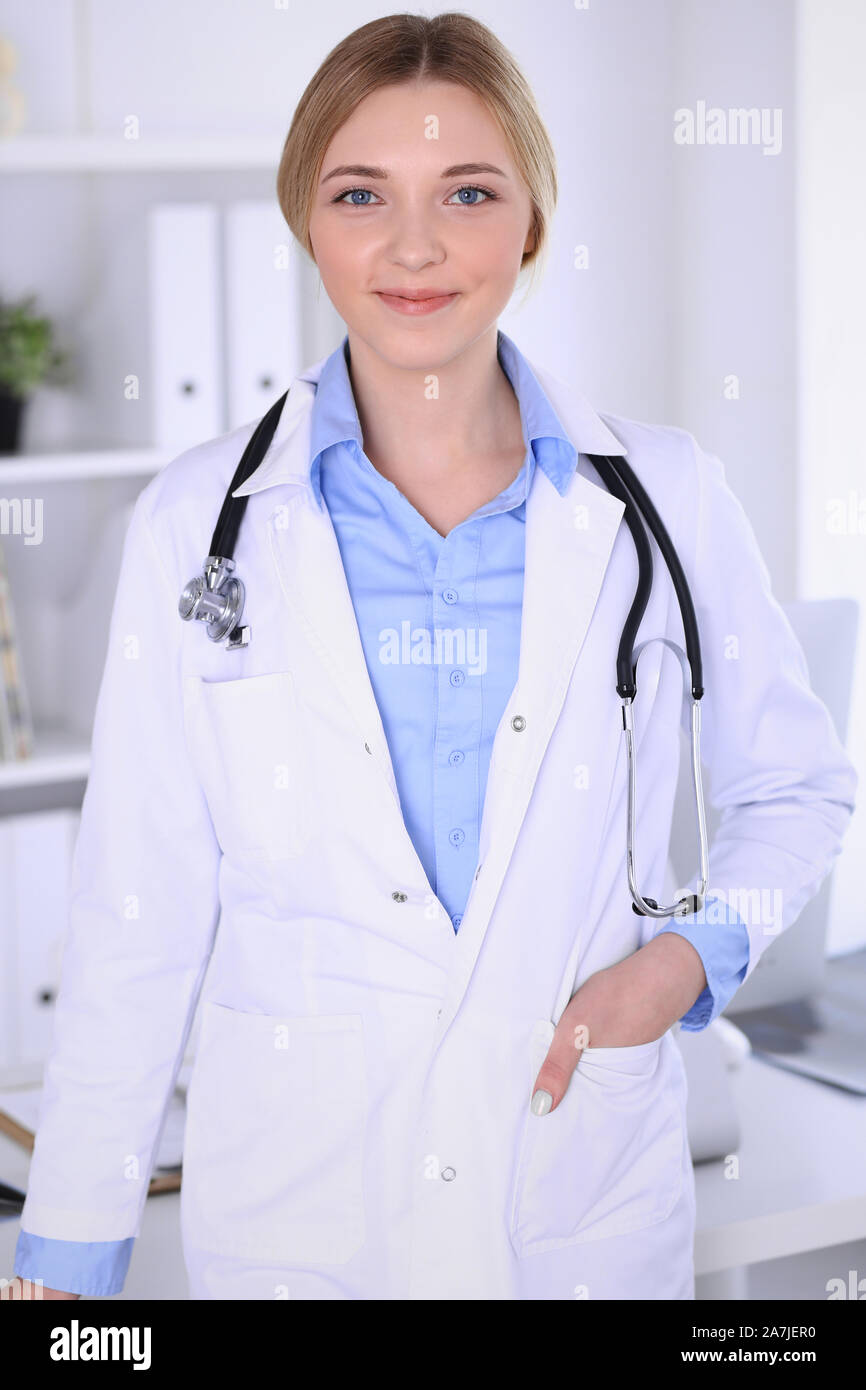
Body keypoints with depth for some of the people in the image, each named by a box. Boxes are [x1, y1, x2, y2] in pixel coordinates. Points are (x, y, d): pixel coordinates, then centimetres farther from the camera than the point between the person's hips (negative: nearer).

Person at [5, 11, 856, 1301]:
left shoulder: (667, 501, -4)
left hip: (590, 1202, 1)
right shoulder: (197, 523, -5)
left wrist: (691, 954, -9)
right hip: (289, 1217, 0)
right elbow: (136, 919, -3)